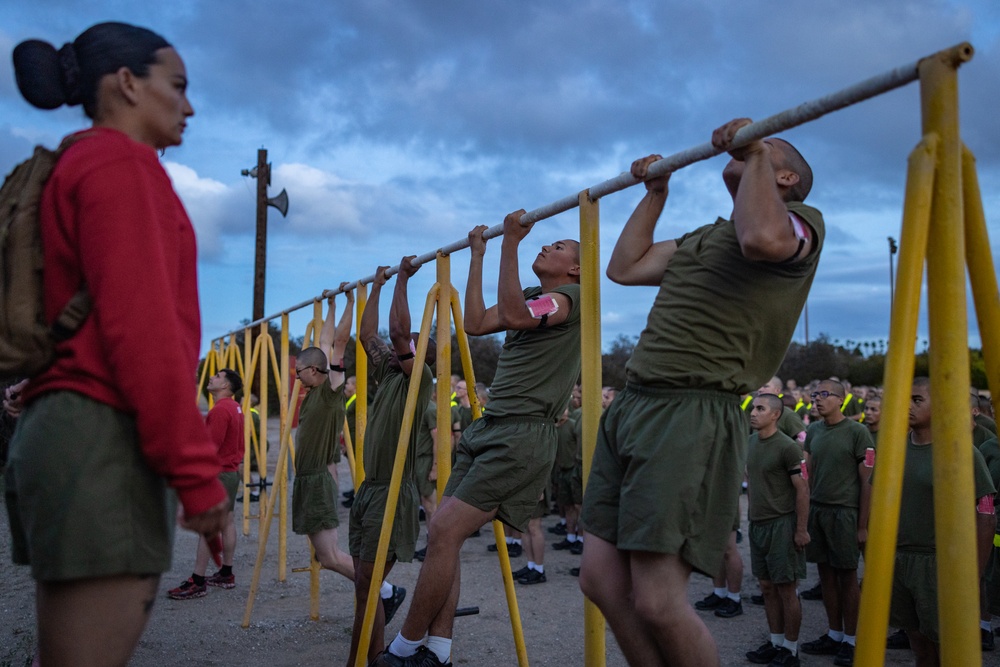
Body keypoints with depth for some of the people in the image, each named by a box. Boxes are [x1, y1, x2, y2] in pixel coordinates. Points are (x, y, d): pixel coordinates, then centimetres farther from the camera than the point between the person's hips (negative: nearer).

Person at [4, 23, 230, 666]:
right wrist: (196, 467, -16)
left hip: (67, 433, 10)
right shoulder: (120, 163, -4)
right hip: (106, 439, -10)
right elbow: (138, 322, -16)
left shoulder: (76, 170, 26)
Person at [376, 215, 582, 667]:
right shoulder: (533, 301, 25)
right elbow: (475, 323, 17)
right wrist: (477, 257, 21)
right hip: (489, 428, 9)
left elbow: (513, 315, -19)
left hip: (523, 434, -9)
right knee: (443, 534, 1)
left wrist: (510, 243, -17)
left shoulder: (572, 295, -2)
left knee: (445, 533, -14)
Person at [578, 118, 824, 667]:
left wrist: (756, 154, -8)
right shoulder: (703, 237, 29)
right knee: (601, 580, 6)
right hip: (632, 406, 9)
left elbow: (762, 239, -22)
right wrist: (656, 193, 33)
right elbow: (624, 267, 31)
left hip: (694, 413, -9)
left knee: (657, 602, -13)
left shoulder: (799, 221, 3)